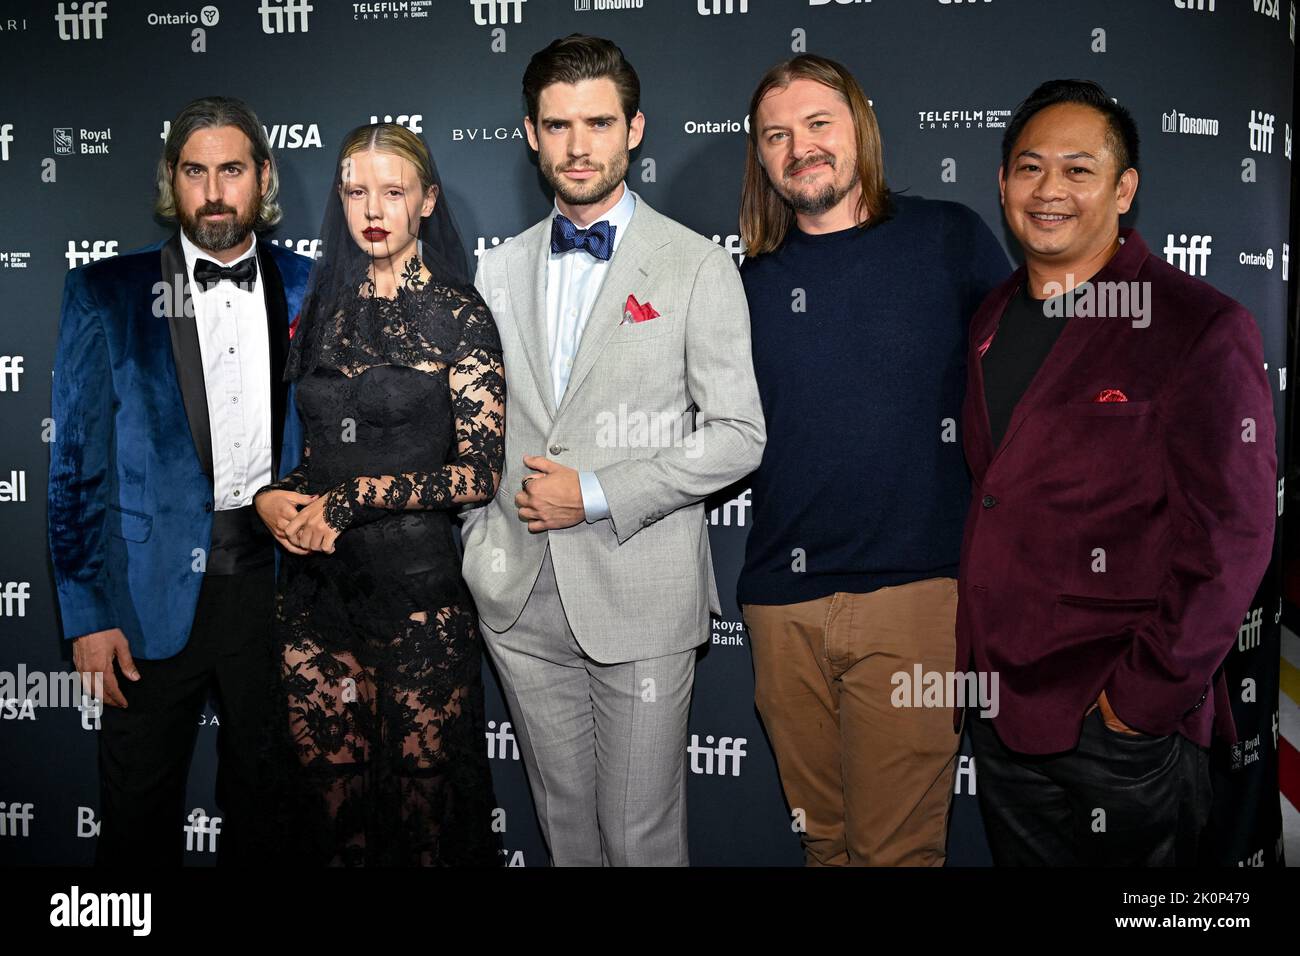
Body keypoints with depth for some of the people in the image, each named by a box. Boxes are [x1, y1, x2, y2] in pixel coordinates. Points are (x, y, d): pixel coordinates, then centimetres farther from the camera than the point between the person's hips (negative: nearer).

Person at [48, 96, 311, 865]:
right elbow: (76, 463, -2)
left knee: (262, 802, 16)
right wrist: (88, 613, -6)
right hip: (154, 590, -1)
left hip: (274, 577, 2)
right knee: (140, 811, 11)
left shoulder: (306, 289, 5)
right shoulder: (106, 293, -1)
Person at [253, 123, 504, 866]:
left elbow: (480, 473, -9)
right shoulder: (321, 310, 11)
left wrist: (353, 498, -14)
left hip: (417, 581, -4)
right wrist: (270, 495, -2)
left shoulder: (459, 317, -4)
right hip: (317, 580, 5)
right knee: (331, 790, 12)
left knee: (422, 794, 6)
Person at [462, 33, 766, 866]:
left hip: (640, 597, -4)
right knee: (563, 819, 18)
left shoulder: (698, 268, -4)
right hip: (521, 601, 4)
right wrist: (483, 542, 8)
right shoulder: (501, 270, 10)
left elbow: (738, 437, -8)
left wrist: (596, 495, -14)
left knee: (642, 834, 7)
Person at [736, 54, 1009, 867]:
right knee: (824, 834, 15)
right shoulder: (753, 281, 10)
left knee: (896, 842, 0)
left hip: (910, 586, -3)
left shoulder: (950, 238, 2)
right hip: (783, 597, 3)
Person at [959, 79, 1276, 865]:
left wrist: (1145, 698, -15)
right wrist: (978, 653, 9)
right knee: (1019, 857, 20)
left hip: (1118, 727, -6)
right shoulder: (995, 319, 9)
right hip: (1002, 710, 7)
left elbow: (1231, 540, -15)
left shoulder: (1200, 329, -12)